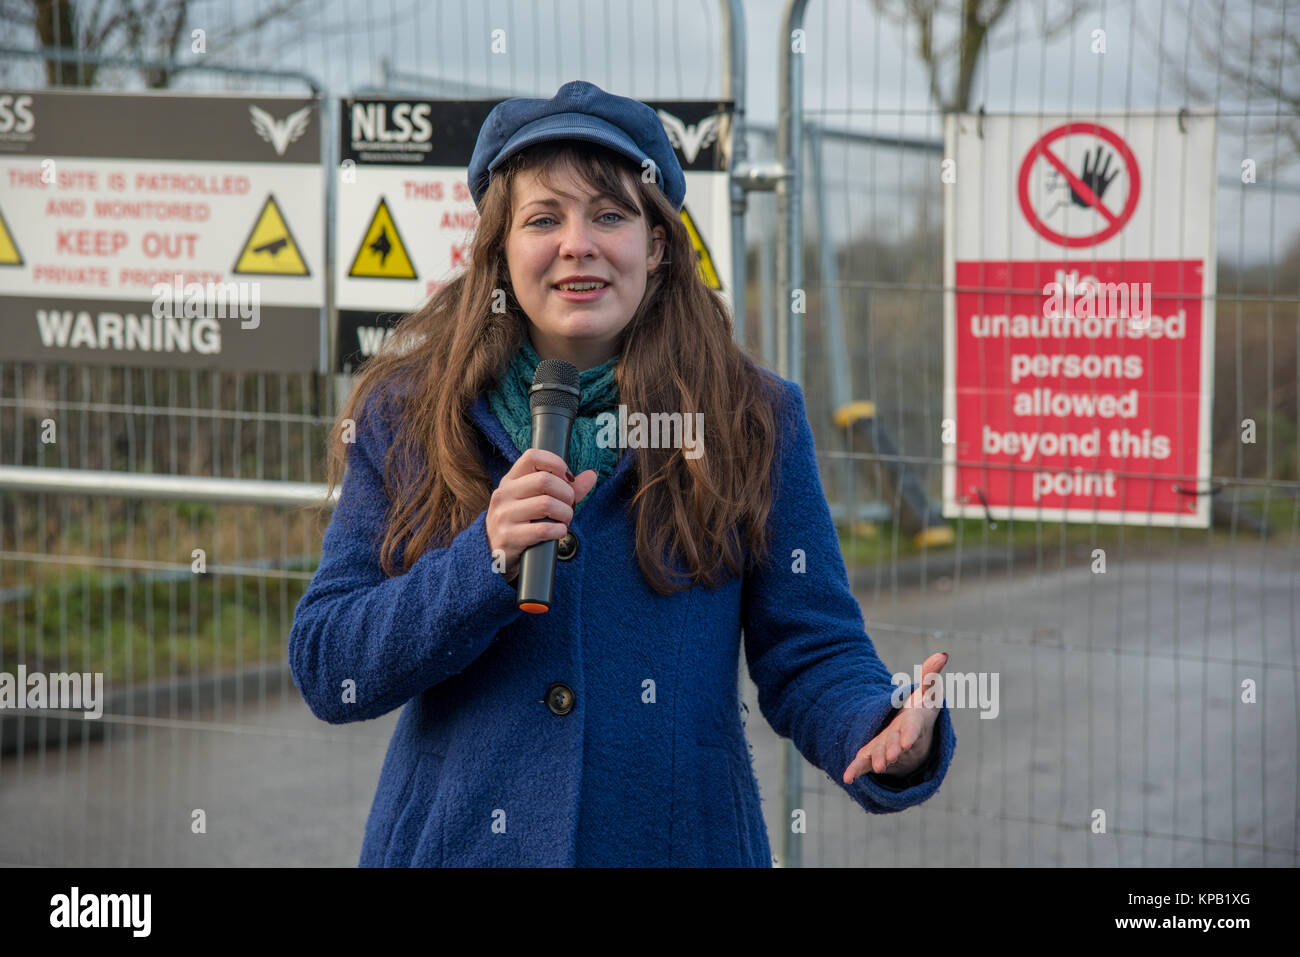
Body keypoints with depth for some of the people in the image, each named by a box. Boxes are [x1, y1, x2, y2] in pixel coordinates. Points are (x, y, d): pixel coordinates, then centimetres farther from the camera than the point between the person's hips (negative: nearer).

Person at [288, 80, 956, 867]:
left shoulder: (754, 421, -1)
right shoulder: (403, 420, 0)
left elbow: (810, 658, -3)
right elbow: (325, 670, -5)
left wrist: (889, 740, -24)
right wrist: (483, 563, -19)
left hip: (682, 840, 0)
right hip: (462, 840, 0)